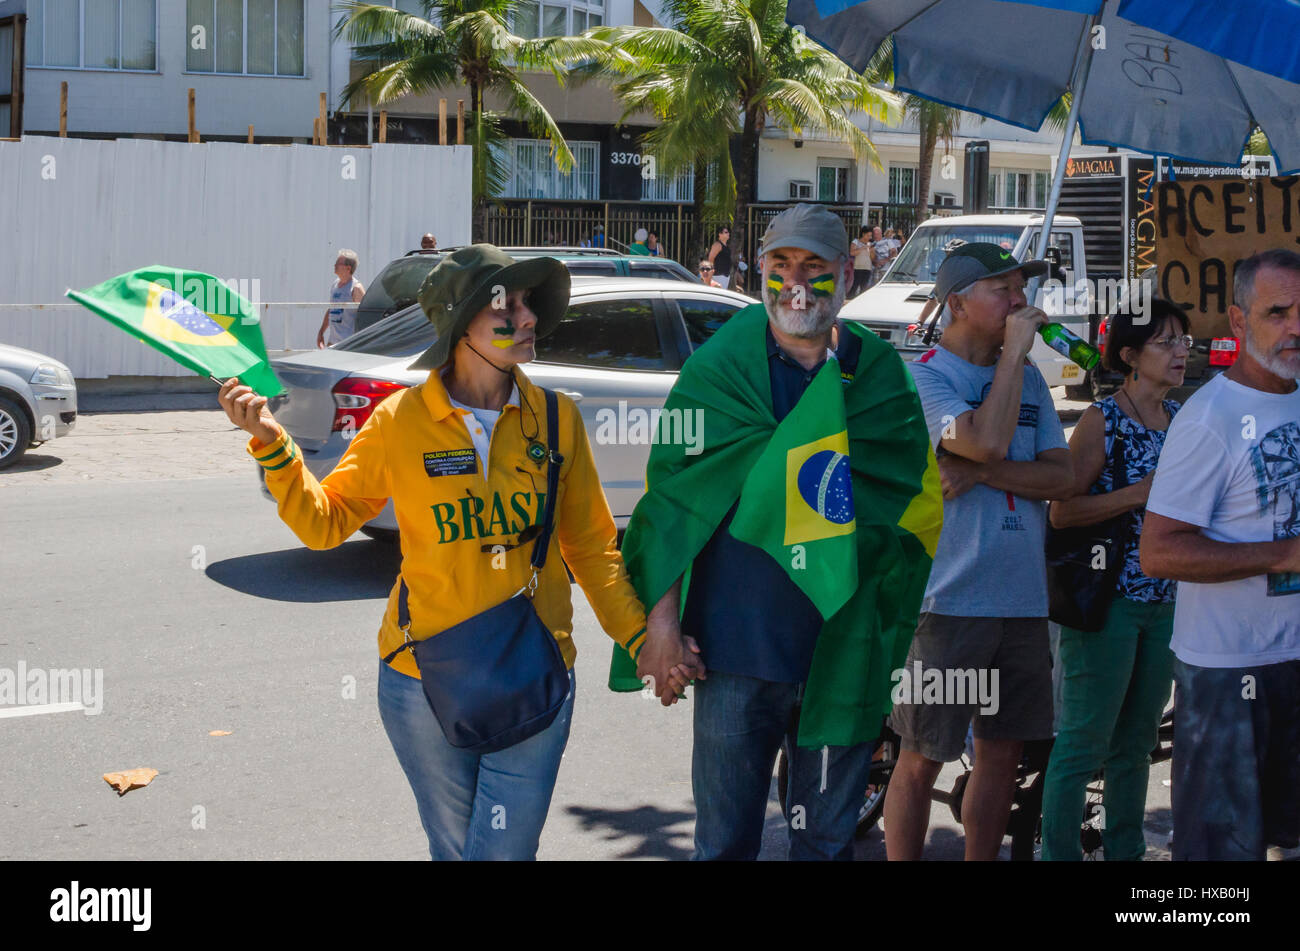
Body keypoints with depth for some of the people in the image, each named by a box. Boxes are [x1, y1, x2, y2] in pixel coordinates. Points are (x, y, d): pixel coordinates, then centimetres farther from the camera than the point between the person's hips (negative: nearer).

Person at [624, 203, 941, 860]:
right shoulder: (719, 367, 2)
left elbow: (915, 503, 8)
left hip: (844, 654, 2)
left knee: (827, 841, 13)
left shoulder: (879, 375, 6)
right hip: (737, 644, -2)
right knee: (725, 840, 5)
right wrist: (661, 623, -8)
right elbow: (671, 499, -1)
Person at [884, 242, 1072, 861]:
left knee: (1003, 750, 13)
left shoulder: (1029, 380, 11)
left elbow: (1061, 475, 1)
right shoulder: (923, 376, -8)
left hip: (1023, 601, 6)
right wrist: (1014, 351, -13)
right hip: (949, 597, -6)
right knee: (921, 760, 2)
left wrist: (981, 473, -14)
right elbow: (987, 440, -24)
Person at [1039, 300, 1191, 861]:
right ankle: (1058, 853, 7)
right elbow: (1062, 511, -18)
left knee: (1137, 740, 15)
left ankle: (1125, 851, 26)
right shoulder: (1103, 420, -11)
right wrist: (1145, 491, -21)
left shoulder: (1180, 416, 9)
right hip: (1107, 599, -7)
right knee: (1083, 744, -2)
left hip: (1165, 602, 7)